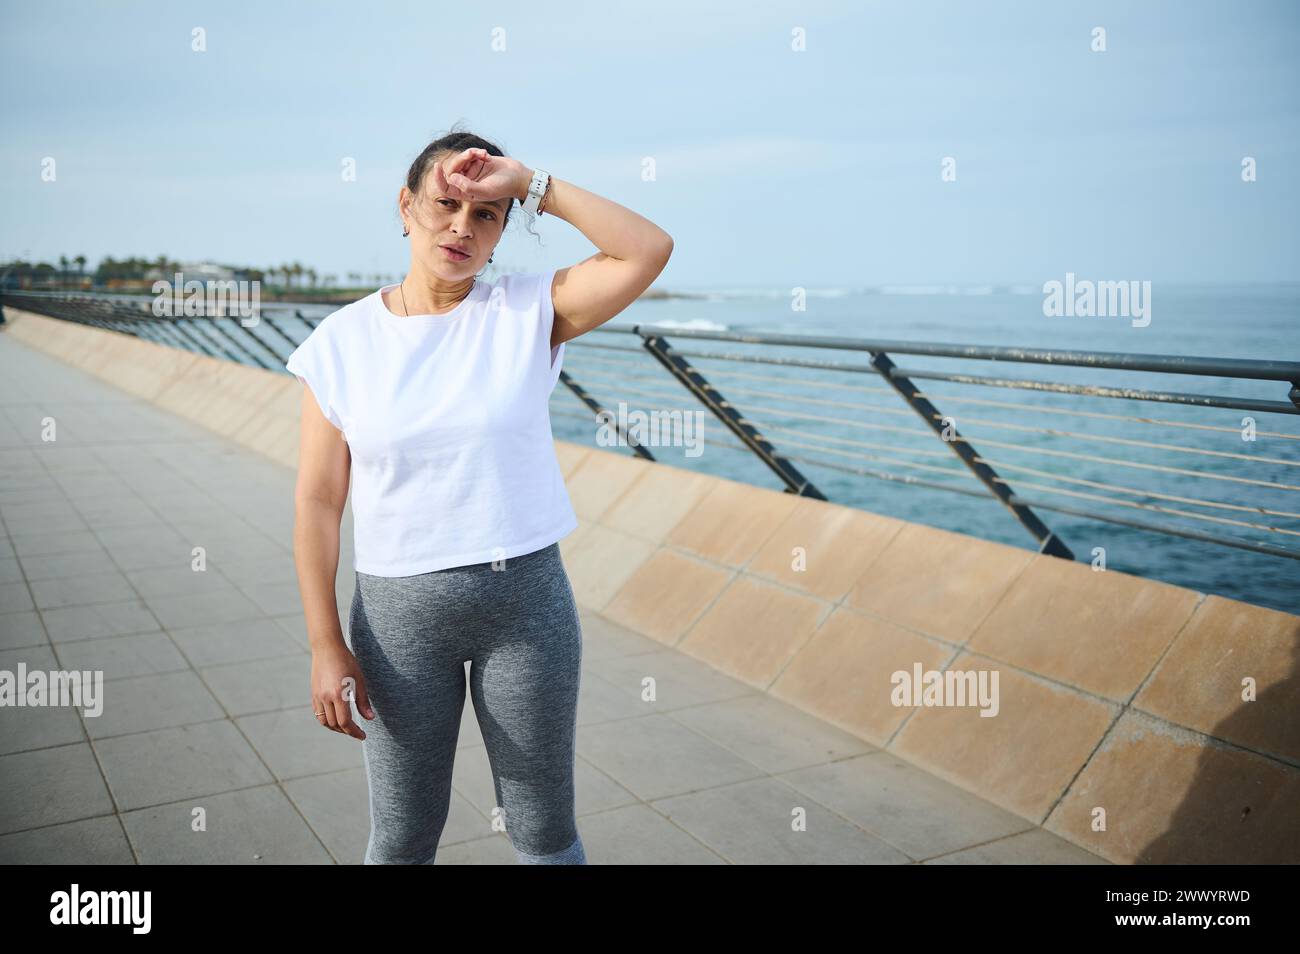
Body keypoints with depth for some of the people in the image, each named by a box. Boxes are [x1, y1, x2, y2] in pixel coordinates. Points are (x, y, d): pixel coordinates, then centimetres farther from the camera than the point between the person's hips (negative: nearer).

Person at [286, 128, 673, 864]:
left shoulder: (529, 312, -3)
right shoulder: (341, 342, -3)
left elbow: (650, 251, -16)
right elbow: (318, 502, -3)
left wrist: (531, 183, -15)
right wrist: (327, 648, -6)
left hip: (527, 598, 0)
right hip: (399, 610, 1)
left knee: (547, 833, 16)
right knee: (402, 839, 17)